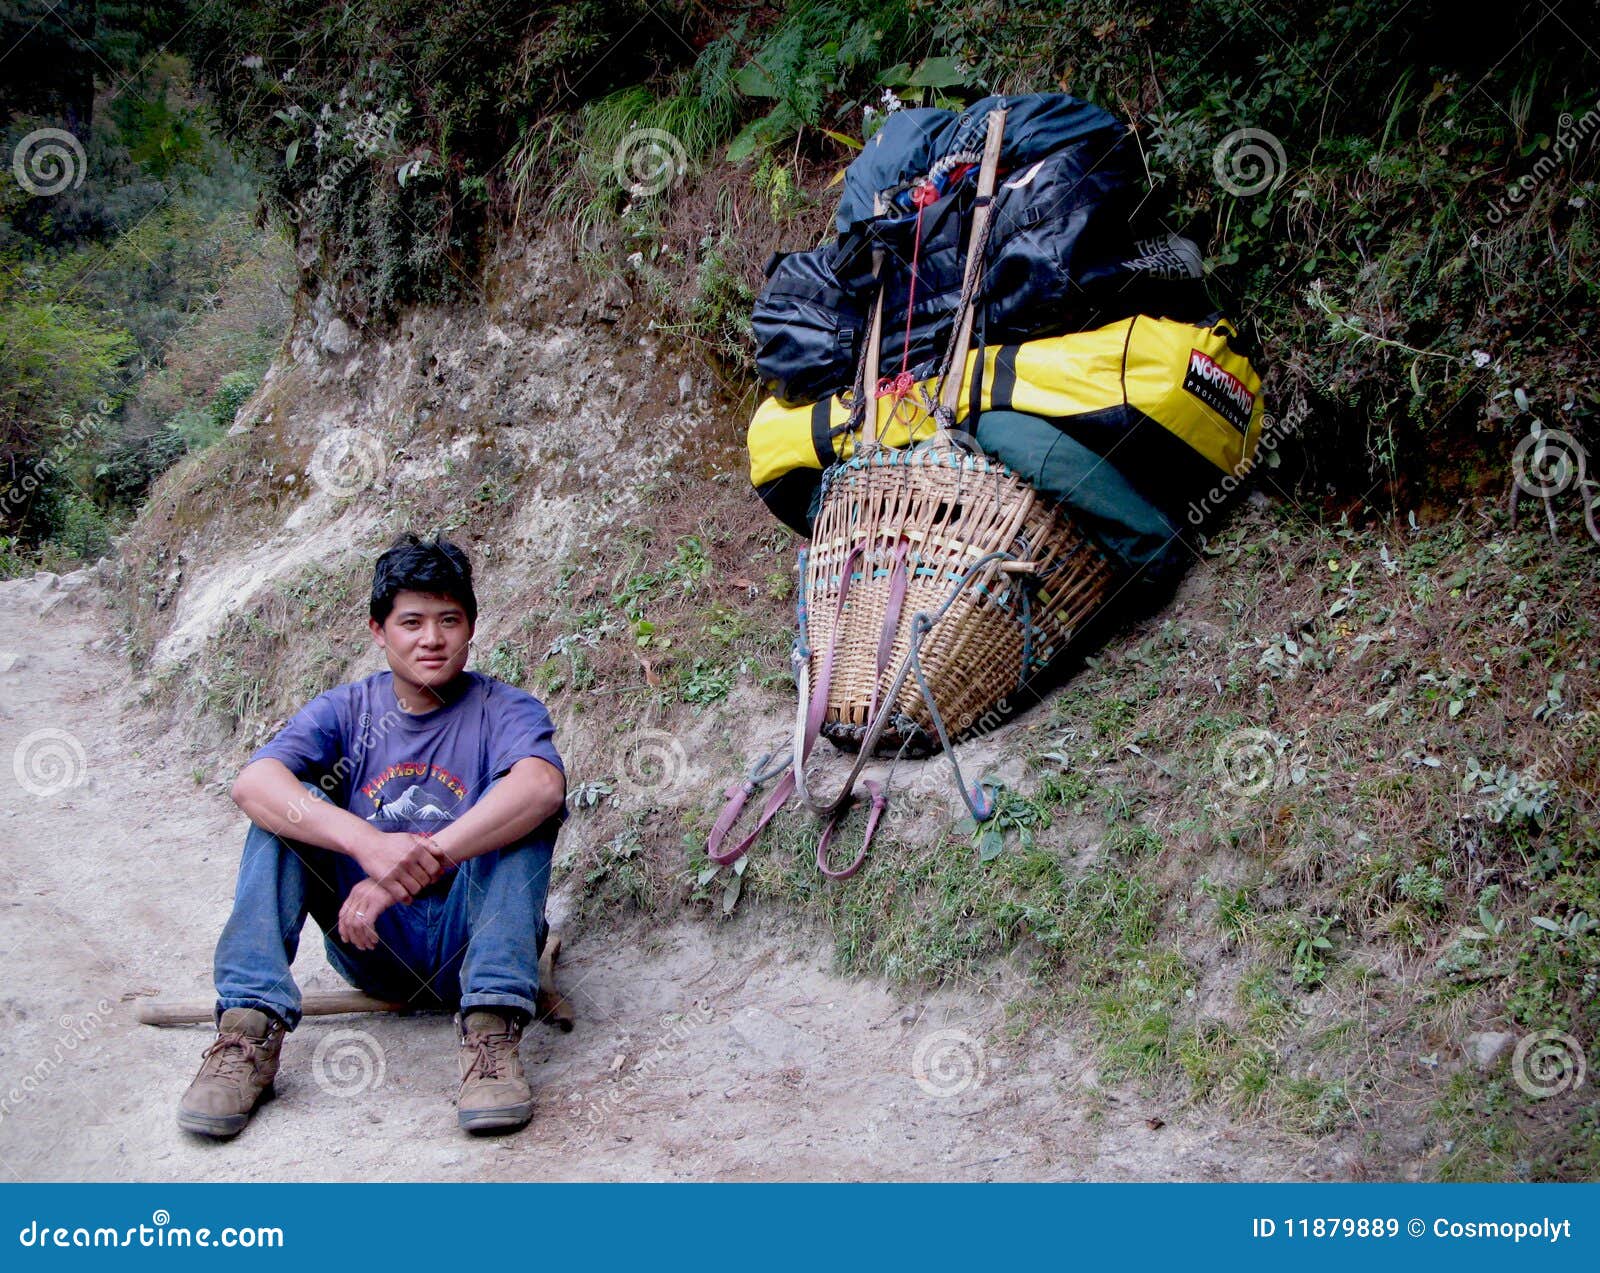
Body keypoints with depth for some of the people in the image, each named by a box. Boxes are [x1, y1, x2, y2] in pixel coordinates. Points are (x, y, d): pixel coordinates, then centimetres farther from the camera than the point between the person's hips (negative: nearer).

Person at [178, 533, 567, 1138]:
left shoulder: (503, 710, -3)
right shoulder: (346, 712, 3)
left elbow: (543, 786, -29)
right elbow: (251, 783, -19)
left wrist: (419, 864, -40)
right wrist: (368, 843, -38)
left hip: (467, 942, -2)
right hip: (371, 943, 2)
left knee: (522, 807, -24)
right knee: (286, 807, -14)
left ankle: (491, 1032, -36)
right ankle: (250, 1029, -26)